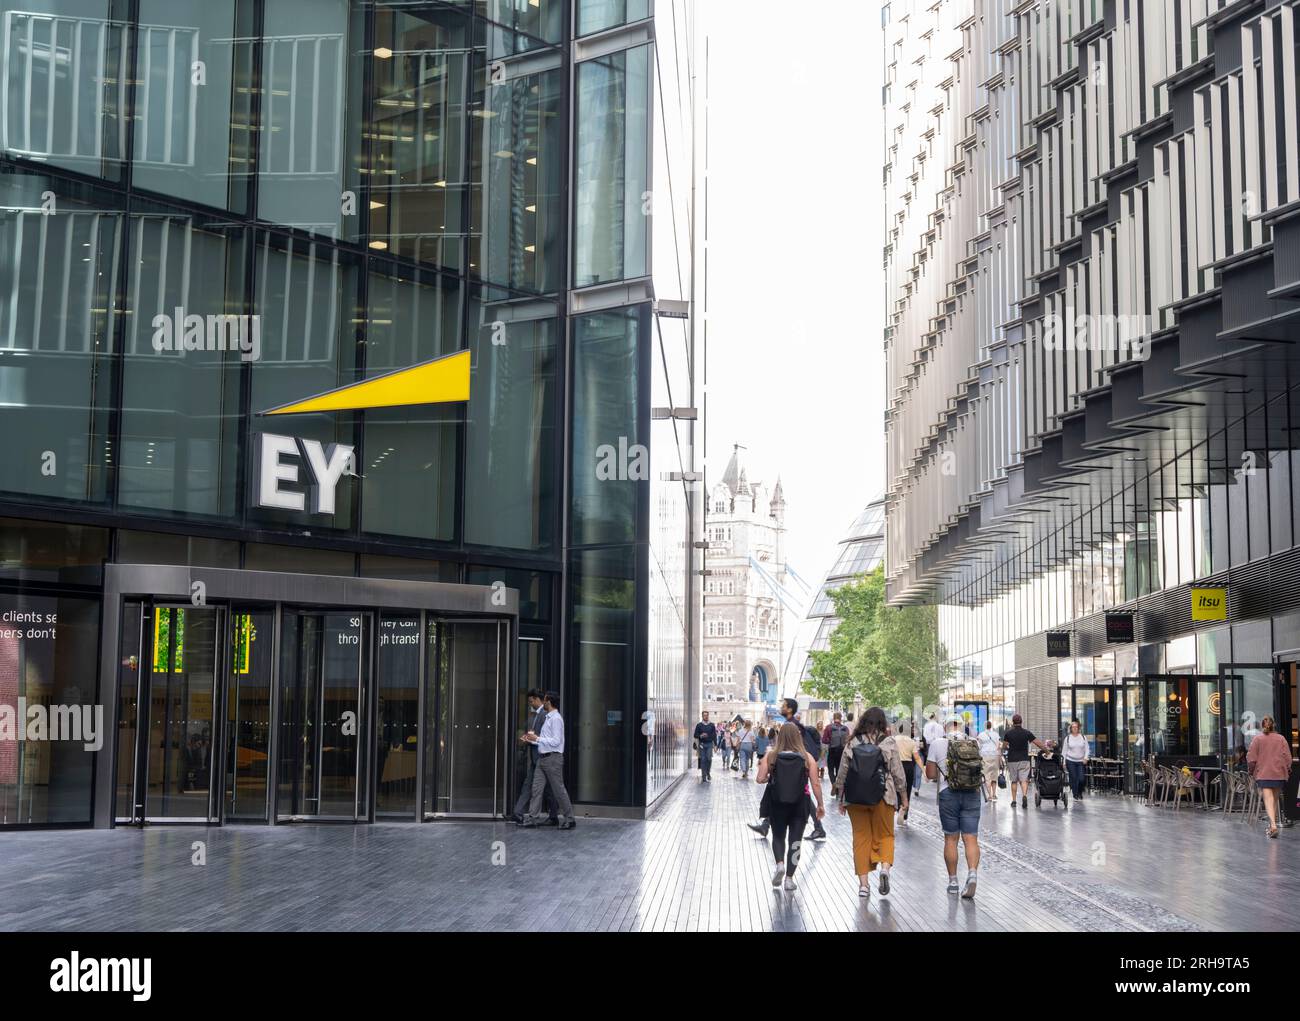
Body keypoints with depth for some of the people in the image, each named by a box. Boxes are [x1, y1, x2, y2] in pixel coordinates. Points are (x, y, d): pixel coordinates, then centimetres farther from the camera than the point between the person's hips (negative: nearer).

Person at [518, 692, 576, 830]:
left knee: (558, 789, -3)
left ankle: (569, 819, 5)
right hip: (543, 757, 9)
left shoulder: (556, 719, -14)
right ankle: (531, 818, 7)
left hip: (553, 758, -9)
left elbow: (556, 741, -20)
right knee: (537, 788, 6)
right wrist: (532, 740, 12)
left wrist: (537, 738, -18)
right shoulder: (548, 718, 15)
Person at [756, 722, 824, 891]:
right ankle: (789, 878, 7)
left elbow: (760, 779, -10)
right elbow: (815, 784, -6)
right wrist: (820, 805, 5)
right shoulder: (807, 758, -6)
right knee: (795, 840, 9)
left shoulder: (771, 755, -5)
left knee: (778, 836, 19)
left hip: (777, 803, 1)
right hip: (800, 804, 0)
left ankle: (780, 864, -6)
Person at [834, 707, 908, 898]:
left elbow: (843, 772, 3)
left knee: (861, 837, 8)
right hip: (882, 797, -1)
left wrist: (841, 799, 12)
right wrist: (904, 798, 10)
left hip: (855, 798, 1)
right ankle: (885, 867, -14)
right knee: (885, 835, 12)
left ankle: (863, 883, 5)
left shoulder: (853, 743, 1)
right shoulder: (889, 743, -3)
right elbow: (898, 773, -1)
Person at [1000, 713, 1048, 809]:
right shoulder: (1027, 733, -2)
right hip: (1024, 760, 0)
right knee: (1024, 780, -3)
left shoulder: (1008, 733, -4)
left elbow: (1004, 746, 3)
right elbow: (1039, 743, 0)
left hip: (1012, 760, 0)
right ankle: (1024, 795, -27)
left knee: (1013, 781, 11)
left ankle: (1014, 801, 13)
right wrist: (1046, 750, 13)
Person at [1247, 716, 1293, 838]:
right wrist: (1287, 770, 15)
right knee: (1276, 799, 17)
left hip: (1263, 774, -3)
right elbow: (1288, 757, 2)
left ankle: (1273, 825, -27)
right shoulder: (1281, 739, 4)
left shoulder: (1258, 739, -1)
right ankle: (1272, 823, 24)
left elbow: (1251, 758, -2)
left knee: (1268, 799, -10)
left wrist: (1251, 770, 12)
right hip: (1279, 773, 3)